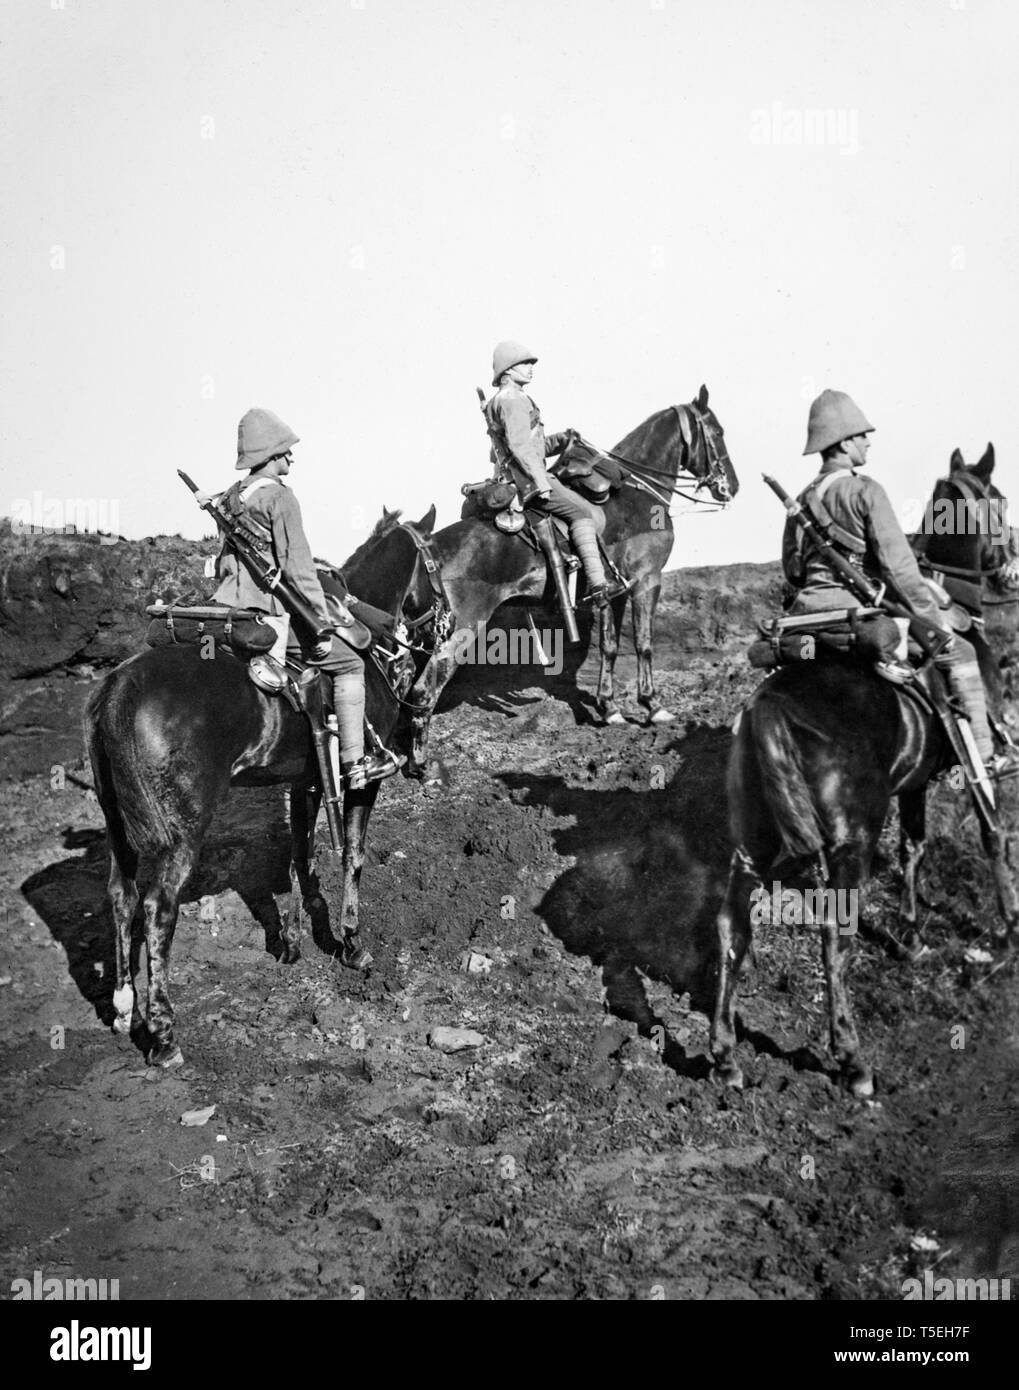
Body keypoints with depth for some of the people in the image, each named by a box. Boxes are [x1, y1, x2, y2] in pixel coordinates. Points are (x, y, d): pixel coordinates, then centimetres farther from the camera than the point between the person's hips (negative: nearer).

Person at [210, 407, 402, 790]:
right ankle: (354, 764, 1)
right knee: (349, 662, 4)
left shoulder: (231, 498, 12)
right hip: (272, 614, -8)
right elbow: (297, 568, -15)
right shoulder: (279, 496, -12)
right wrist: (321, 626, -13)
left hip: (231, 610, 8)